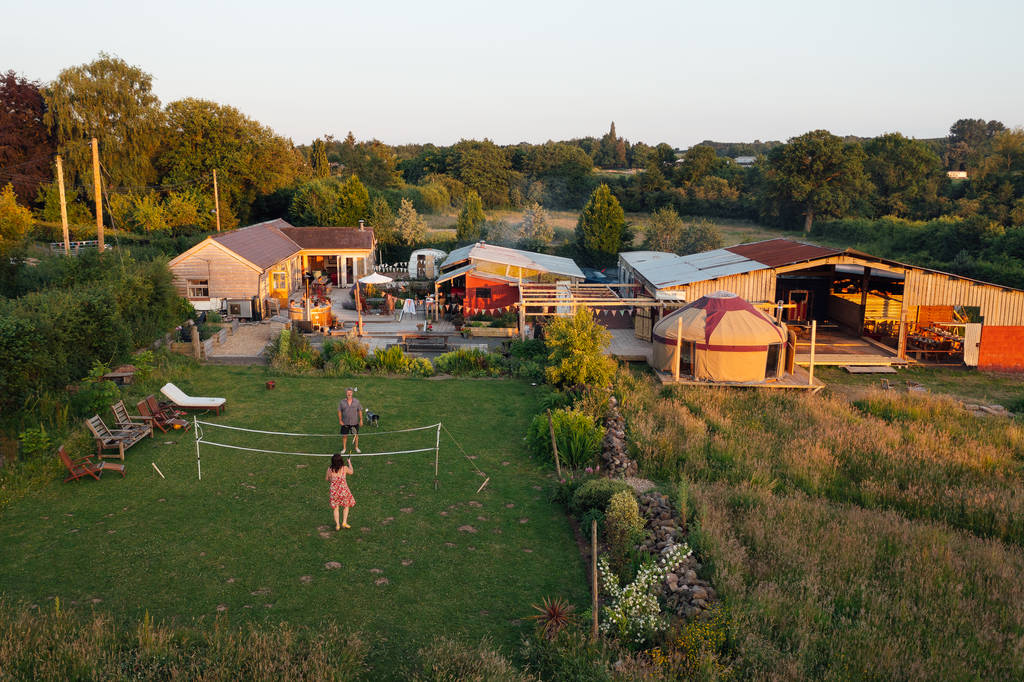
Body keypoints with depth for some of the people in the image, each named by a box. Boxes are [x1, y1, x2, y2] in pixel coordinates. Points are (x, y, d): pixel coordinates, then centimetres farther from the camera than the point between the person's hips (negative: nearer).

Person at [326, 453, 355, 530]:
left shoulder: (329, 469, -11)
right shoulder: (345, 468, -14)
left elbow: (328, 479, 5)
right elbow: (351, 472, 8)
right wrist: (349, 463, 24)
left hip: (334, 491, 1)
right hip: (343, 490, -1)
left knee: (335, 508, 19)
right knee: (346, 506, 22)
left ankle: (337, 525, 22)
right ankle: (344, 522, 19)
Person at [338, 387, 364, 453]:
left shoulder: (356, 402, -1)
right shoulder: (342, 402, -3)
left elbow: (360, 411, 4)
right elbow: (339, 412, 2)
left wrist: (361, 420, 2)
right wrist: (340, 420, -5)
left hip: (354, 422, 0)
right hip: (345, 423, 0)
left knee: (355, 435, 8)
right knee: (344, 436, 5)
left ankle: (356, 447, 24)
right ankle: (344, 448, 20)